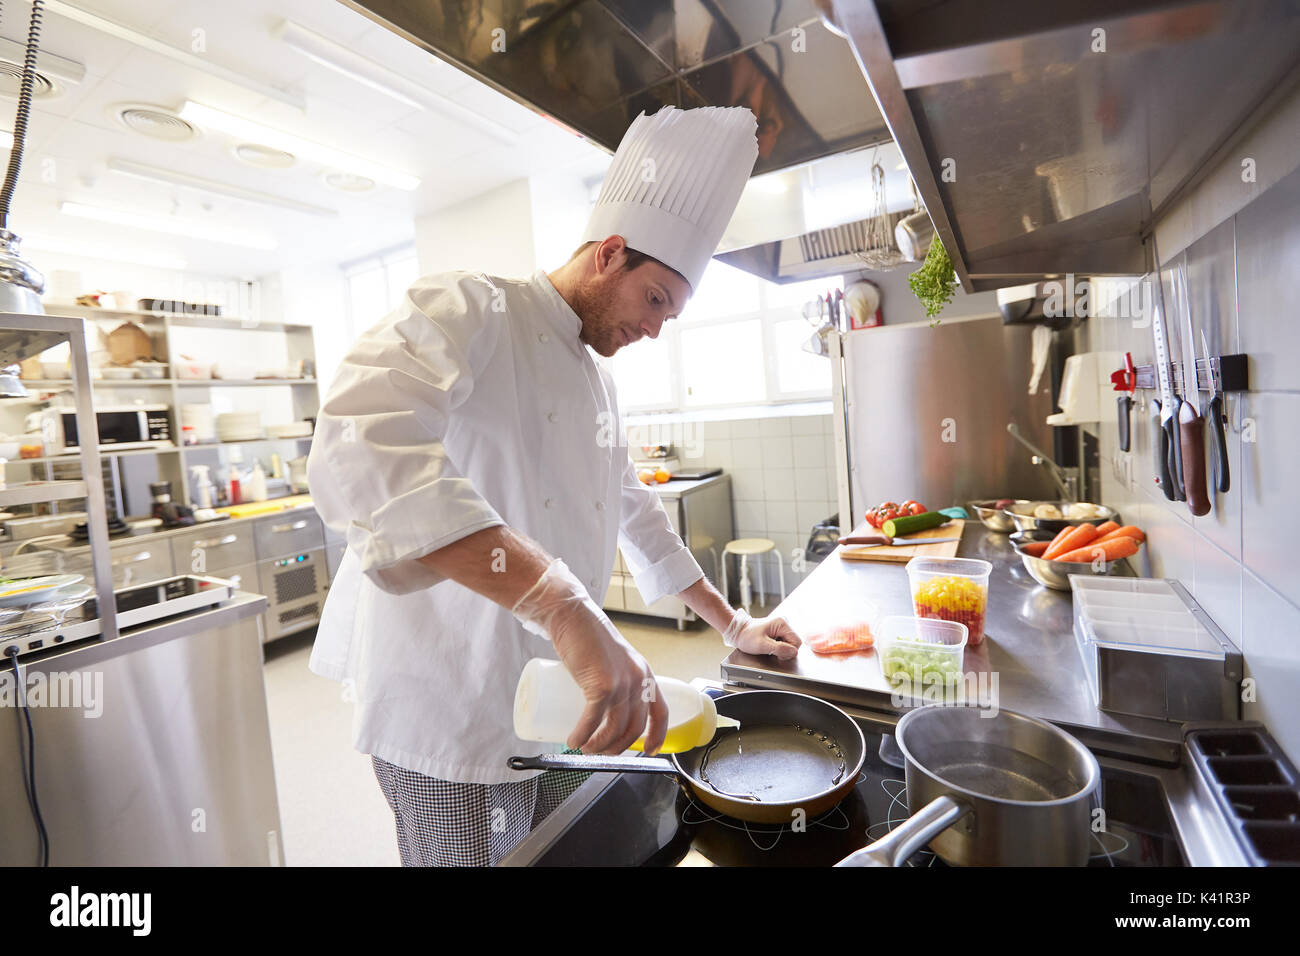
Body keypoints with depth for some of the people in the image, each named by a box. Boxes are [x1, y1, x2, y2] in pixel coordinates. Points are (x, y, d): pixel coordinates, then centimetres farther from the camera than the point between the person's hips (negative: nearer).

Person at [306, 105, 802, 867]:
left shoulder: (599, 381, 11)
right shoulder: (469, 309, -15)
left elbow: (636, 515, 17)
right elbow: (364, 454, -34)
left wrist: (733, 624, 18)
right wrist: (562, 606, -42)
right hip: (451, 710, -7)